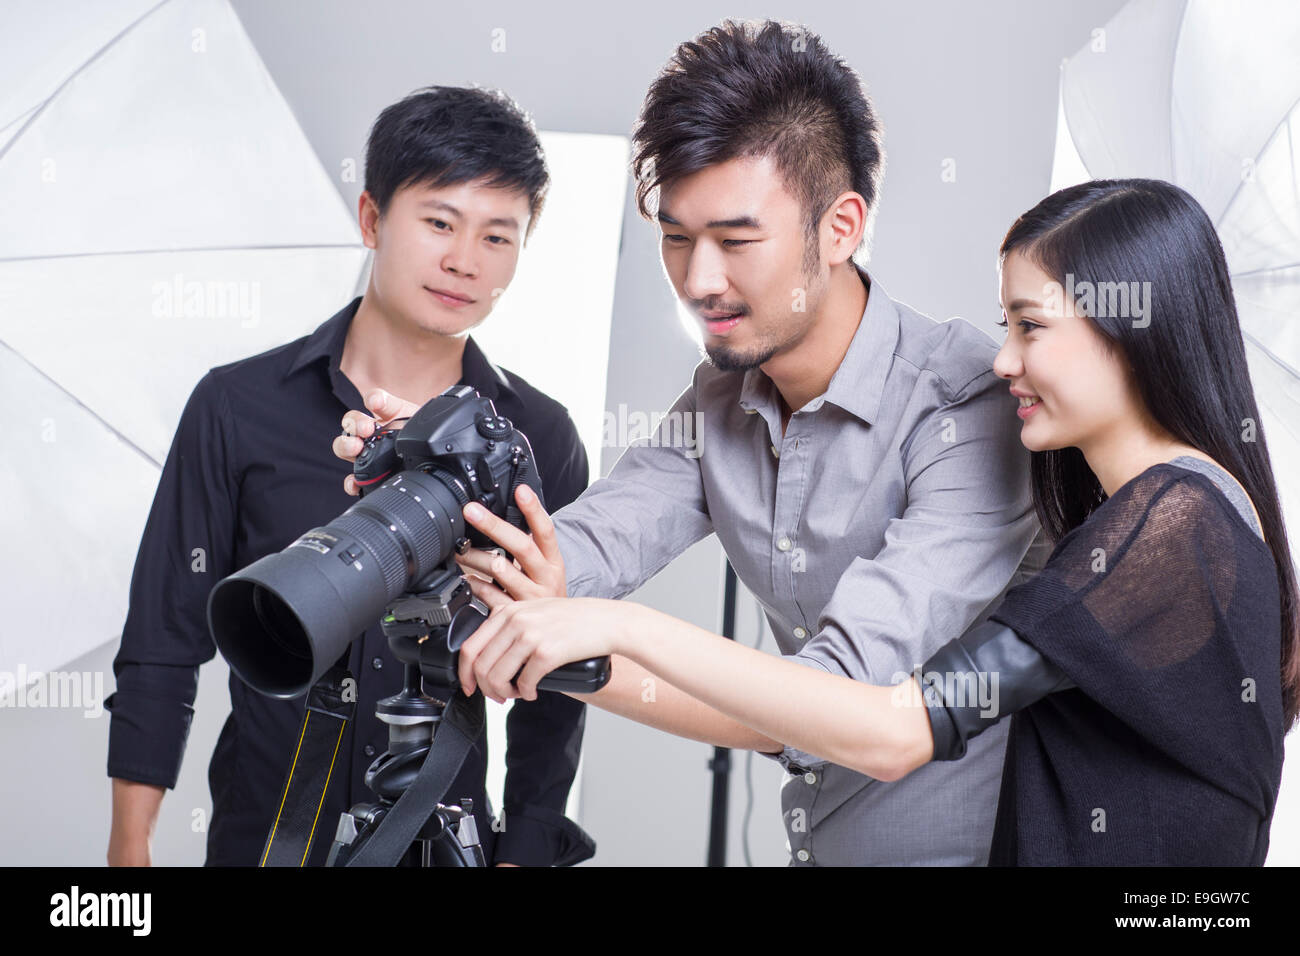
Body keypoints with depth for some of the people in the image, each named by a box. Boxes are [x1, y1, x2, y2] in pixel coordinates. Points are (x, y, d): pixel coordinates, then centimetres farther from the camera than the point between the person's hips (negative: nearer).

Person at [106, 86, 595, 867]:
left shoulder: (541, 438, -4)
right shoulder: (237, 407, -7)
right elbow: (164, 647, -2)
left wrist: (525, 851, -2)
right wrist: (131, 847, -4)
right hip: (260, 836, 0)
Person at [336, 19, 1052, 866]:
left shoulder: (973, 404, -24)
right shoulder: (718, 402, -1)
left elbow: (841, 703, -31)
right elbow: (582, 554, -10)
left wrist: (569, 651, -39)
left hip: (972, 841, -5)